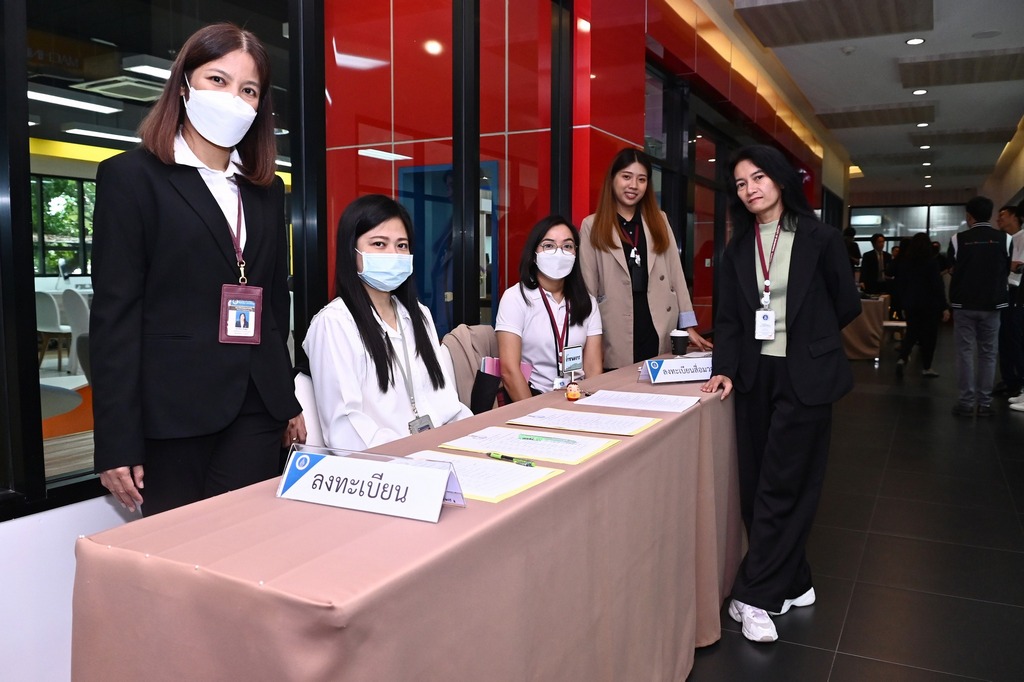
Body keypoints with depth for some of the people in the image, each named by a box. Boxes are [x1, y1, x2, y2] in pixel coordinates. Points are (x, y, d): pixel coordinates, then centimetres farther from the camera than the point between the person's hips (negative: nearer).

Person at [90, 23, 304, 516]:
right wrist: (116, 442, -12)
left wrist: (290, 401, 14)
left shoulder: (267, 188, 14)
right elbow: (114, 314, -7)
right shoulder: (131, 175, -2)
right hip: (174, 409, -4)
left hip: (257, 406, 5)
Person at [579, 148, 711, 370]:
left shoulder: (659, 220, 13)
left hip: (658, 333, 3)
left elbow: (676, 274, 10)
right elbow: (588, 289, 0)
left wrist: (689, 326, 5)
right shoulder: (592, 226, 3)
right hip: (616, 338, -3)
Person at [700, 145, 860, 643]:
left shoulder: (820, 240, -2)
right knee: (755, 485, 7)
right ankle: (792, 585, 21)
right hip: (754, 377, 4)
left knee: (781, 487, -4)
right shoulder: (737, 250, 9)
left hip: (804, 378, -4)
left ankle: (754, 598, 4)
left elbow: (847, 306, 5)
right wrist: (725, 368, -7)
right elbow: (728, 318, 6)